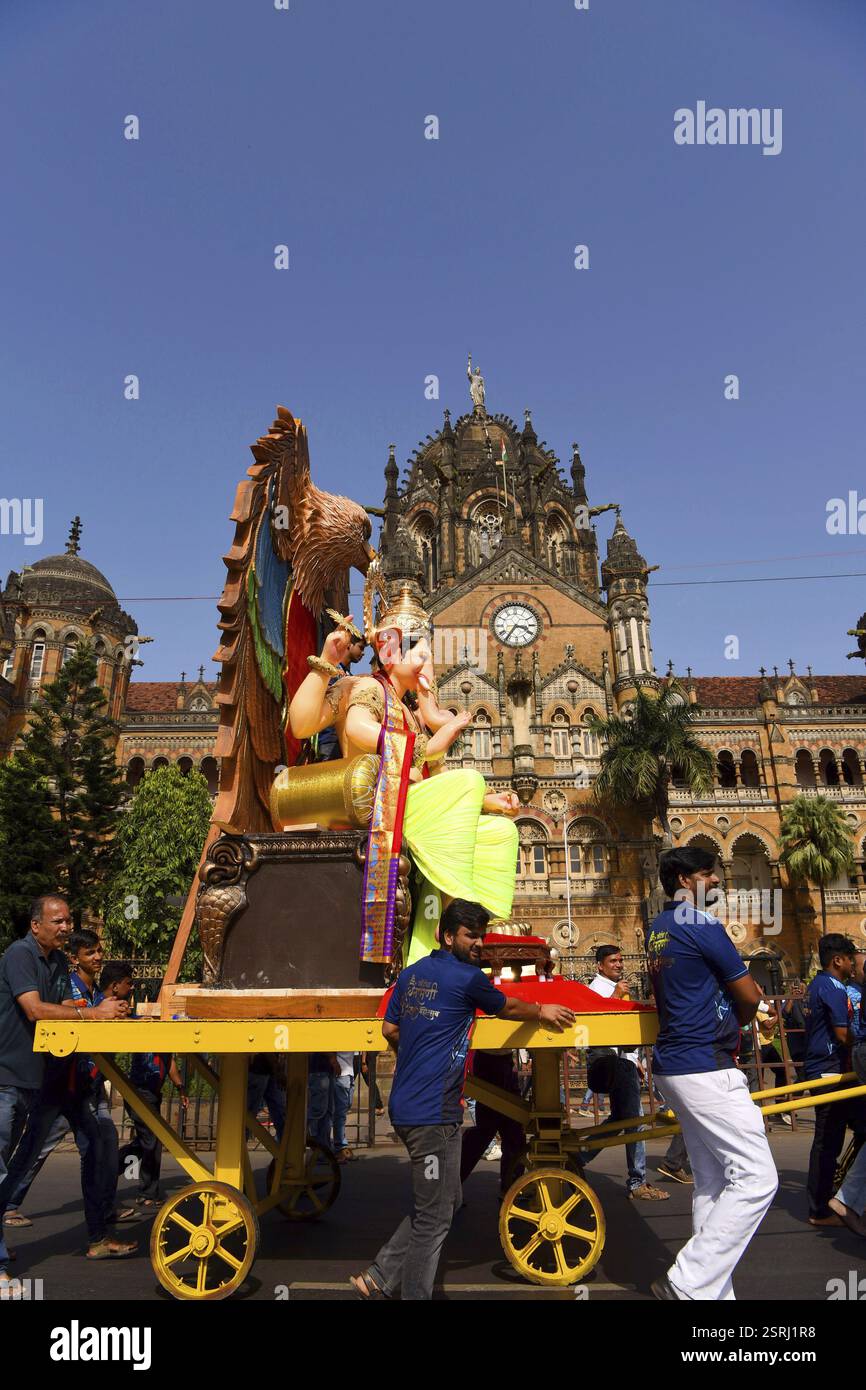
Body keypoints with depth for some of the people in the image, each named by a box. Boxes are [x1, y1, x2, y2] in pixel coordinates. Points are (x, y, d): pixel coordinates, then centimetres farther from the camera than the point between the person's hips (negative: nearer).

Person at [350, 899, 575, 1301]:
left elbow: (390, 1029, 17)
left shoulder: (411, 973, 11)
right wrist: (543, 1012, 23)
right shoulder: (467, 977, -11)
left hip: (405, 1105, 9)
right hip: (433, 1113, -9)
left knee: (442, 1202, 19)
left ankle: (379, 1278, 21)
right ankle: (413, 1294, 13)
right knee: (434, 1217, 4)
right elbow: (508, 1008, 5)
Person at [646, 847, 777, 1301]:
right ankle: (687, 1283, -7)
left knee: (711, 1182, 15)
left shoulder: (657, 929, 13)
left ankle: (712, 1290, 19)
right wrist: (736, 1026, 13)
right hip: (706, 1067, -10)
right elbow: (749, 997, -7)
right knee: (756, 1177, -6)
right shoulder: (701, 926, -14)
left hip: (674, 1063, 10)